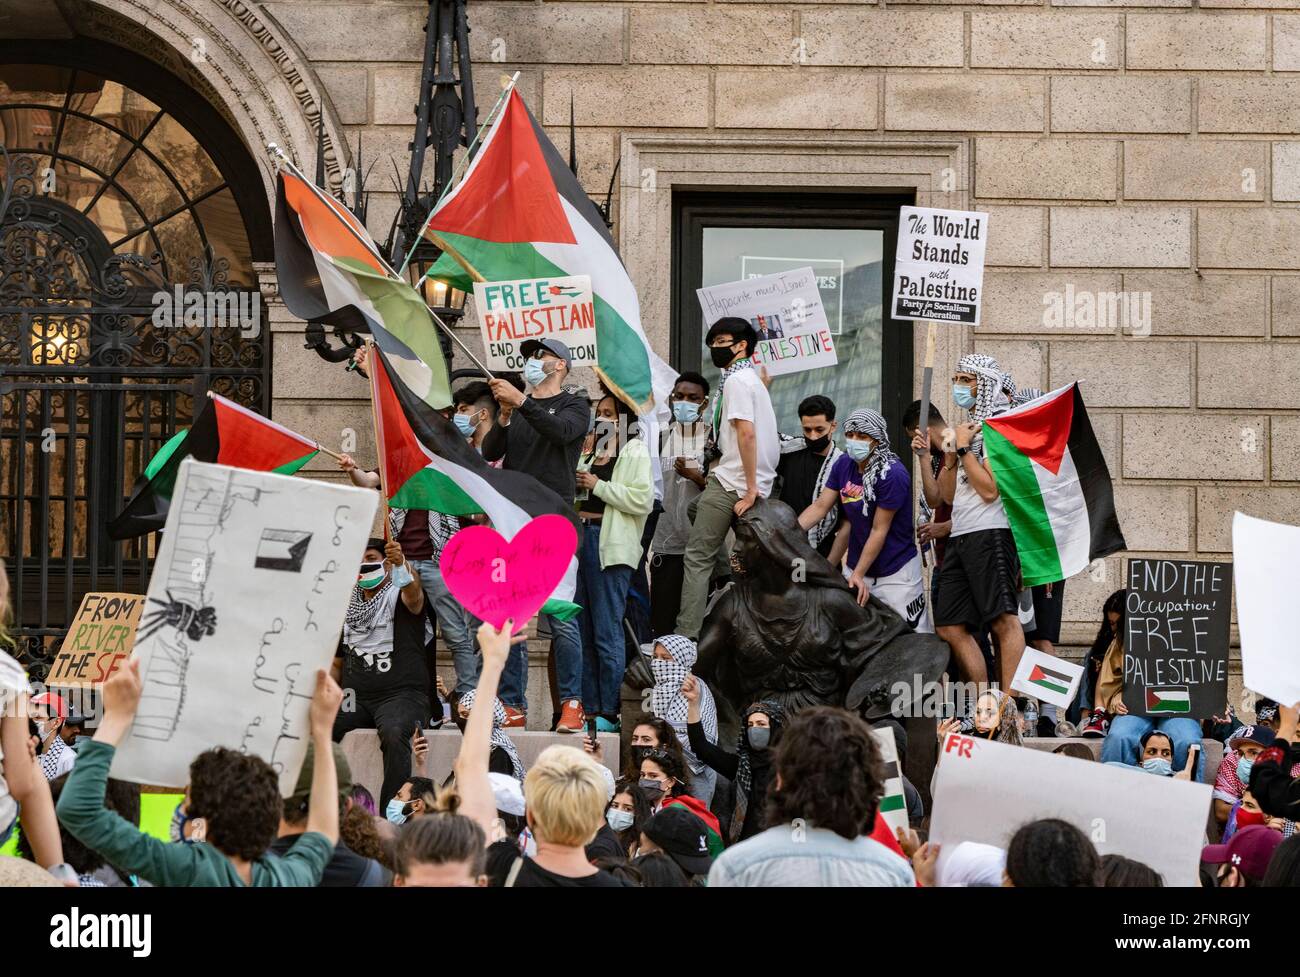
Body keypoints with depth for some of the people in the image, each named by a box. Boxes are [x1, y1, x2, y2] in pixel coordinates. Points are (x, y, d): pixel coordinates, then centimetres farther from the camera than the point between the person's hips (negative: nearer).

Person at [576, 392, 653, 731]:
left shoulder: (634, 453, -1)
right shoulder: (594, 454, 23)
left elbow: (642, 500, -14)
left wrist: (598, 486, -11)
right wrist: (578, 486, 12)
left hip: (611, 547, -8)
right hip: (584, 540, 8)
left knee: (607, 633, -9)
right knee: (582, 632, 6)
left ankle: (609, 713, -7)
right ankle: (589, 709, 9)